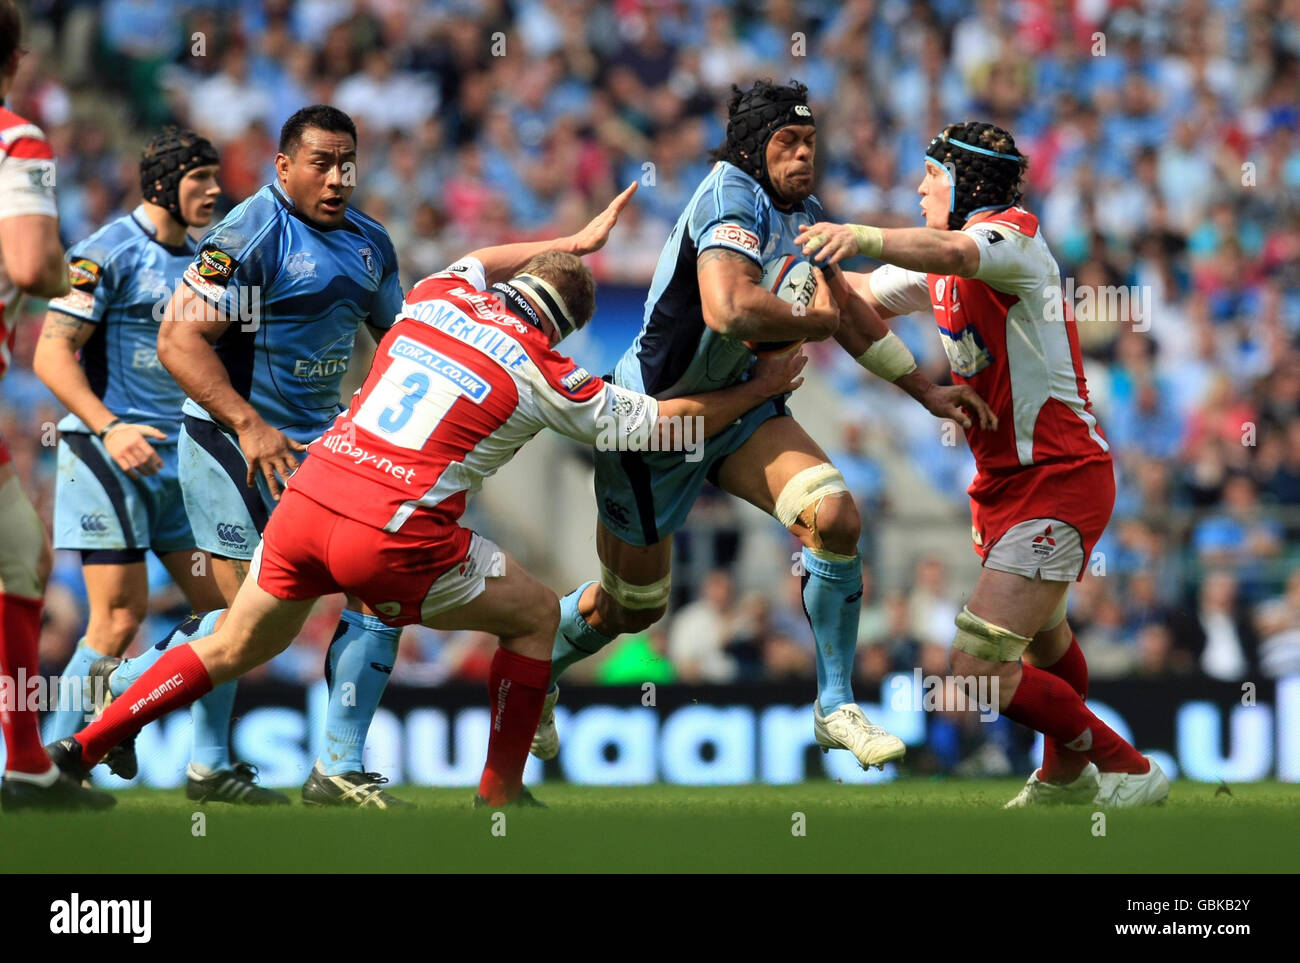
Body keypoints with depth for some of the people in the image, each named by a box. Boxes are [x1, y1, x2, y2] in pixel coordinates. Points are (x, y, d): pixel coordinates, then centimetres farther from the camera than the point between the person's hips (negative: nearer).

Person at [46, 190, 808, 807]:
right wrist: (761, 390, 24)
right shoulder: (543, 376, 0)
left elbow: (476, 262, 39)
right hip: (393, 539, -5)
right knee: (537, 614, 16)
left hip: (306, 503, 5)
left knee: (234, 648, 23)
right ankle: (501, 795, 19)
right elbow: (663, 423, 11)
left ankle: (81, 750, 21)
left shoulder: (435, 301, 12)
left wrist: (573, 243, 49)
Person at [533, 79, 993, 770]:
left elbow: (851, 316, 19)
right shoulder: (733, 196, -23)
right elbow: (728, 309, -40)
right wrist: (817, 322, -25)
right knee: (631, 606, 8)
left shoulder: (807, 217, 3)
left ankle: (836, 707, -7)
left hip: (742, 412, 6)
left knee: (835, 517, -19)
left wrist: (923, 391, 16)